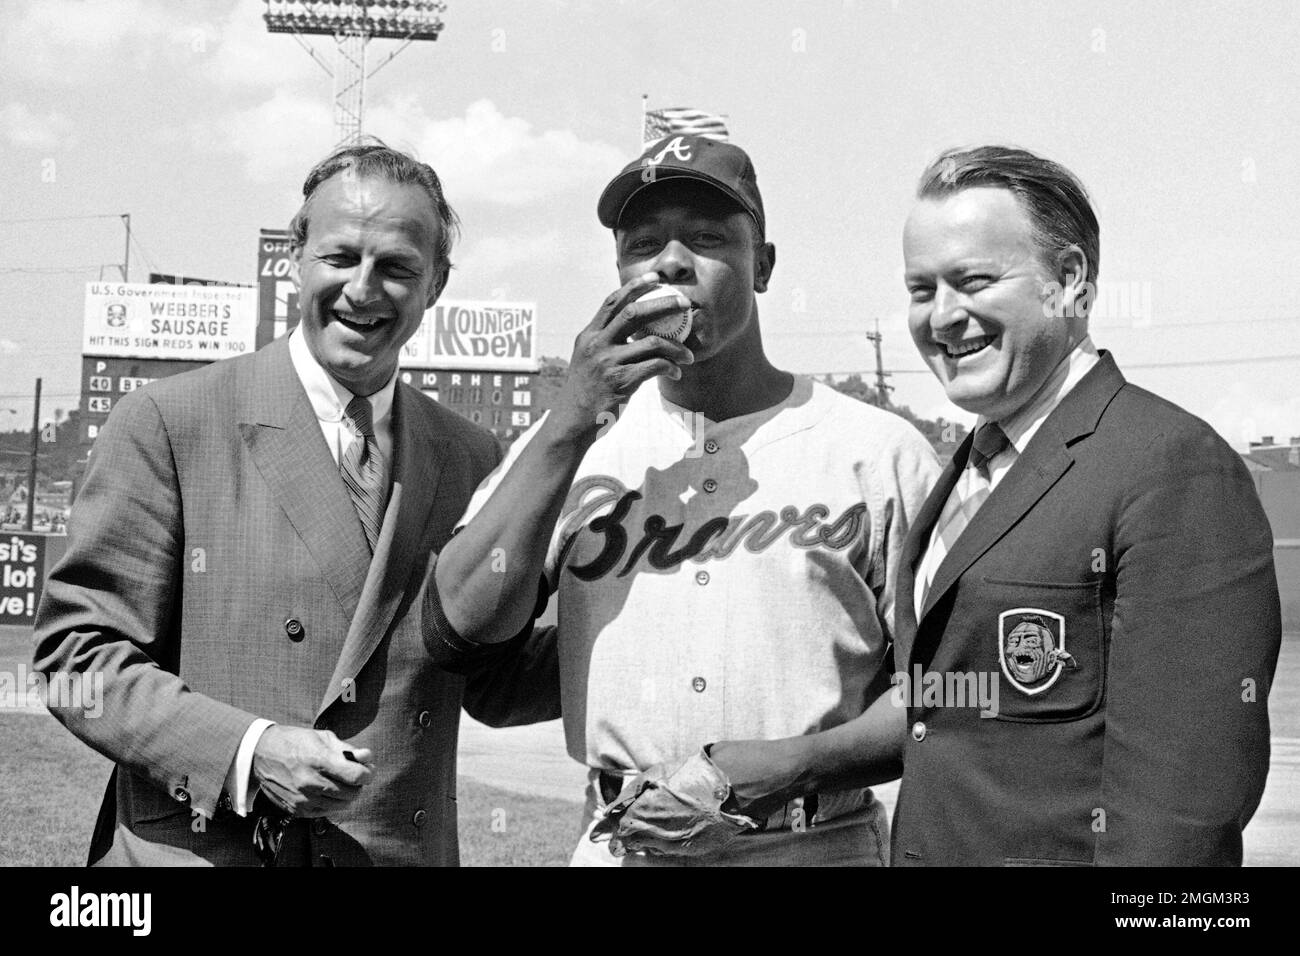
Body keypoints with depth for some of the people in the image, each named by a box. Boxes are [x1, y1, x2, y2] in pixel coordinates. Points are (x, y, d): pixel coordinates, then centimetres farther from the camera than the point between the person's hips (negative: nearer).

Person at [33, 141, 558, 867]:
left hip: (403, 849, 4)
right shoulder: (170, 421, -7)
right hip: (195, 847, -3)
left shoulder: (472, 459, 4)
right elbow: (78, 650, -7)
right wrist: (245, 751, -19)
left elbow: (493, 684, 9)